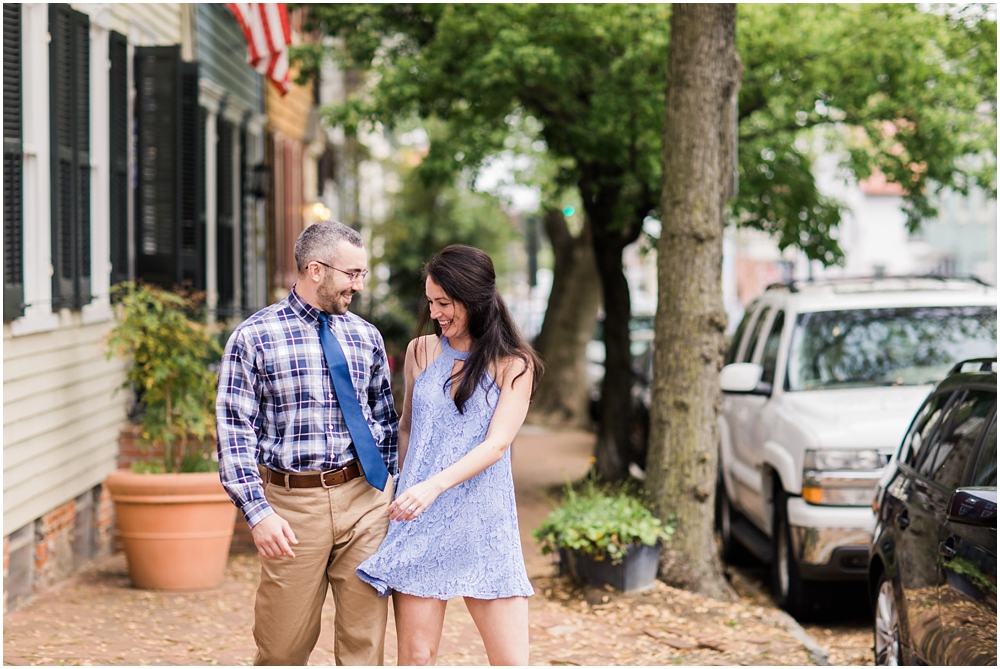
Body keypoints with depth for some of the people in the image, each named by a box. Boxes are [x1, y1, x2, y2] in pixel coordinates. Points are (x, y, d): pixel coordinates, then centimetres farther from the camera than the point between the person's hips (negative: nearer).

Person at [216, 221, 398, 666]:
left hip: (366, 499, 3)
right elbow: (234, 431, -7)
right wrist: (258, 512, -16)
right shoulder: (254, 337, -3)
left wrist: (390, 490, 10)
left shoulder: (366, 337, 11)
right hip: (293, 502, -3)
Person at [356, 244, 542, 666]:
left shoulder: (513, 364, 1)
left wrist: (434, 485, -24)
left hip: (484, 525, -2)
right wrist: (401, 493, 12)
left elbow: (496, 444, -10)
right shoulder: (420, 353, 10)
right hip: (419, 525, 2)